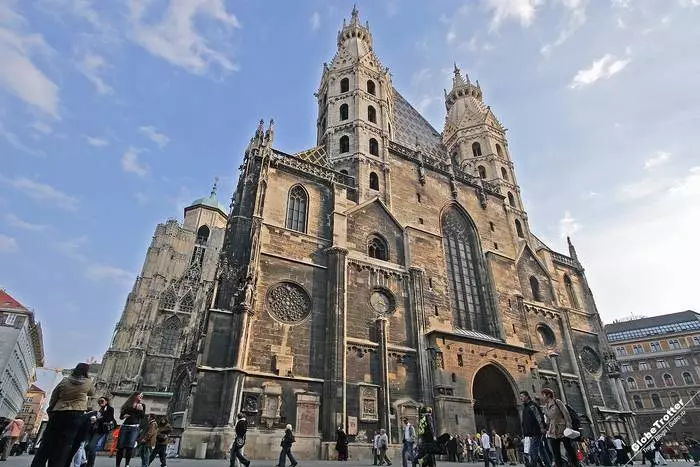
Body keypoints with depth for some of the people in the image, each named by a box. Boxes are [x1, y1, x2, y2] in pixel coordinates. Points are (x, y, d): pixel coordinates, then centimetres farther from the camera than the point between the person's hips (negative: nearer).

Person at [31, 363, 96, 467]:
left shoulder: (65, 380, 7)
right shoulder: (88, 382, 2)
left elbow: (53, 397, 10)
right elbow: (92, 393, 20)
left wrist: (50, 410, 19)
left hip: (58, 413, 3)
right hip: (75, 415, -3)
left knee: (47, 443, 9)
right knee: (63, 446, 0)